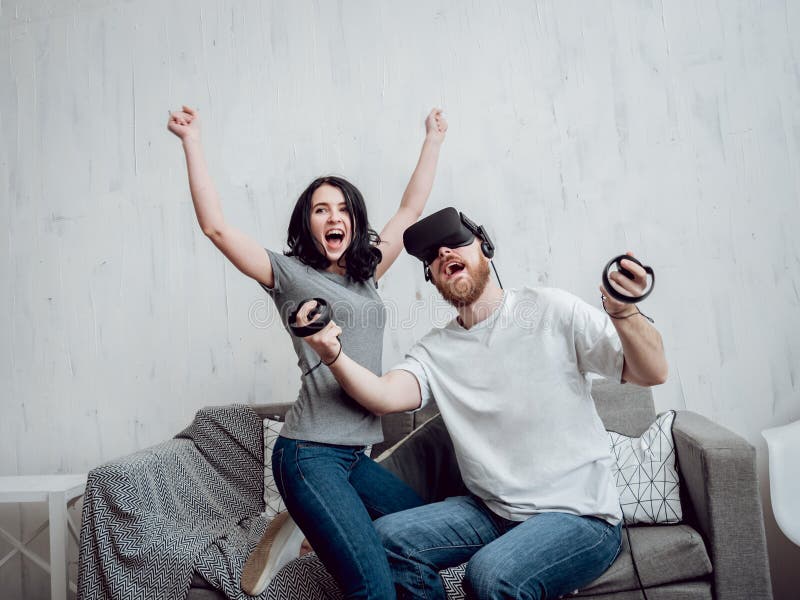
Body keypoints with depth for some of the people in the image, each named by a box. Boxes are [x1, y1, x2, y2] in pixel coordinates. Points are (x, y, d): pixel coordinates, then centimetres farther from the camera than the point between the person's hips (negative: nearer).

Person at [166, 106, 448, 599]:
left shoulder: (366, 274, 14)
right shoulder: (289, 273, 0)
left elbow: (410, 211, 20)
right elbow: (217, 226, -8)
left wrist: (434, 140, 26)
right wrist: (192, 140, -7)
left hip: (356, 454, 7)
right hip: (310, 453, -7)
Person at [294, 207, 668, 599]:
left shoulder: (550, 310, -8)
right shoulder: (435, 350, 3)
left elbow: (652, 373, -11)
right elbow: (384, 397, -15)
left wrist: (624, 313, -31)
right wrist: (332, 354, -34)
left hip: (581, 515, -4)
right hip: (491, 510, 4)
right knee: (391, 537, -12)